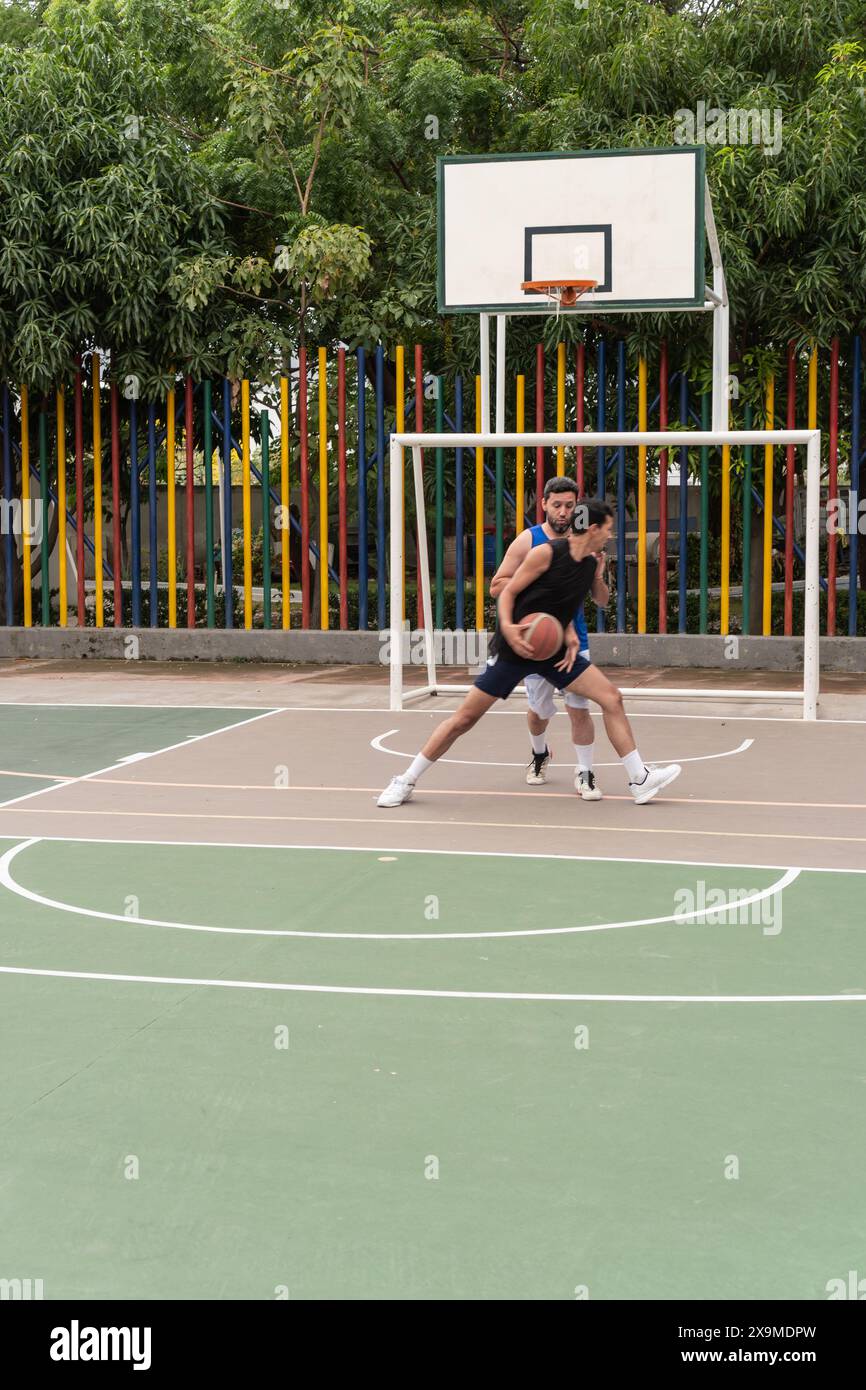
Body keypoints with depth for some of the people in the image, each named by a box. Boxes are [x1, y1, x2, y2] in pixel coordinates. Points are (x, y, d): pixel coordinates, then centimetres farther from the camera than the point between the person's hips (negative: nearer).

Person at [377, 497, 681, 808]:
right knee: (465, 717, -4)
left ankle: (640, 780, 5)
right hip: (514, 647, -6)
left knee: (612, 698, -4)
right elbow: (508, 592, -12)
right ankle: (406, 782, 8)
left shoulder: (592, 561, 3)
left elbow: (601, 600, 22)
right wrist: (507, 627, -31)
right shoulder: (547, 553, -17)